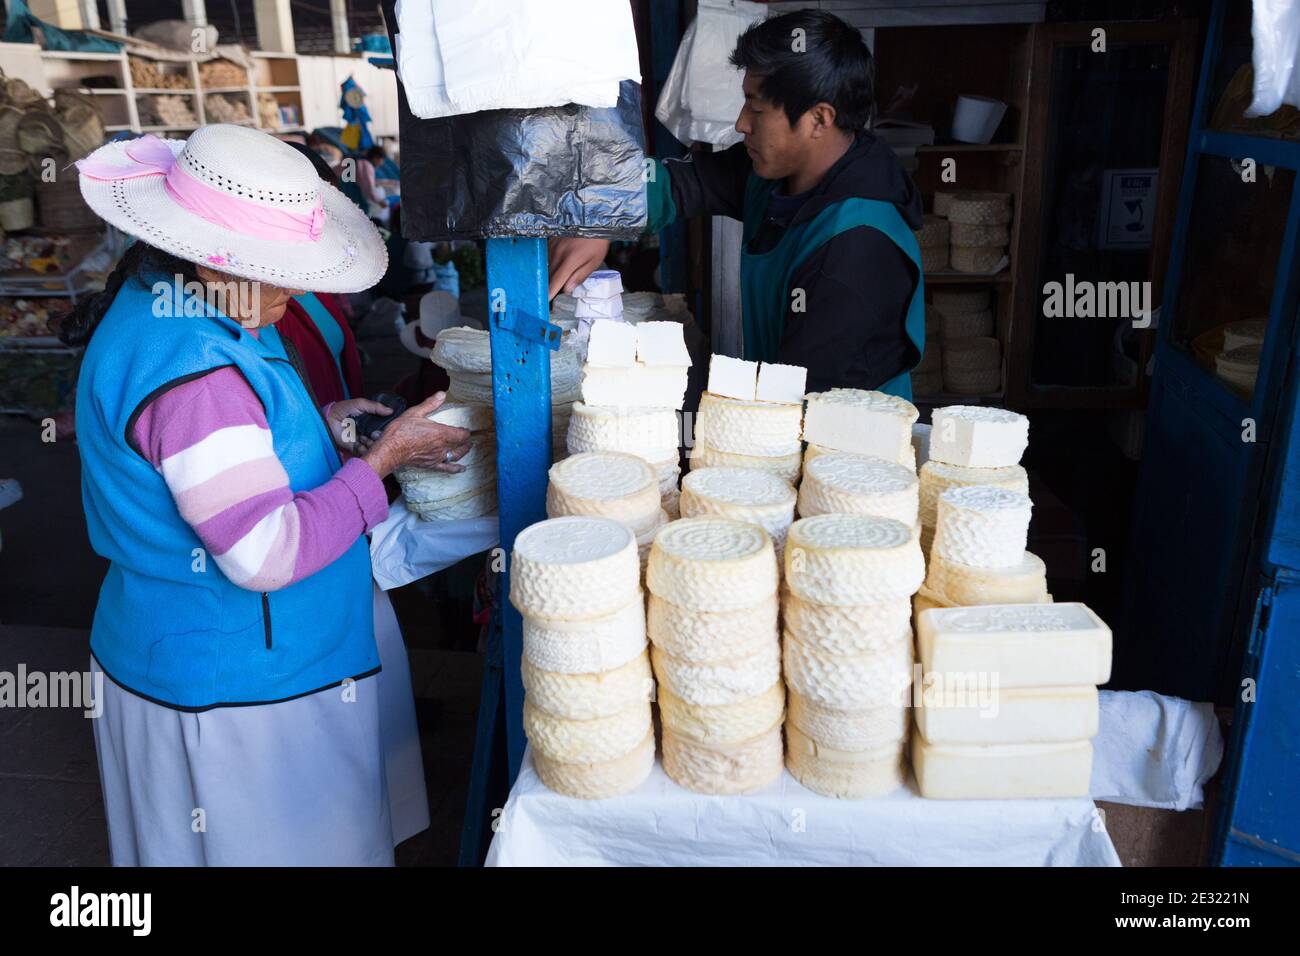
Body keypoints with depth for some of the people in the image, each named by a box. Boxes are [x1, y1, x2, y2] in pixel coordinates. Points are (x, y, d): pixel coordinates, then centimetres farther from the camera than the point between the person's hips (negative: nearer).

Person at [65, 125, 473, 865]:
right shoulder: (191, 374, -30)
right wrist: (383, 458, -20)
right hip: (231, 689, -10)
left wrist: (318, 428, 1)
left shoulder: (162, 304, 2)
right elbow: (269, 554, -29)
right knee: (282, 843, 10)